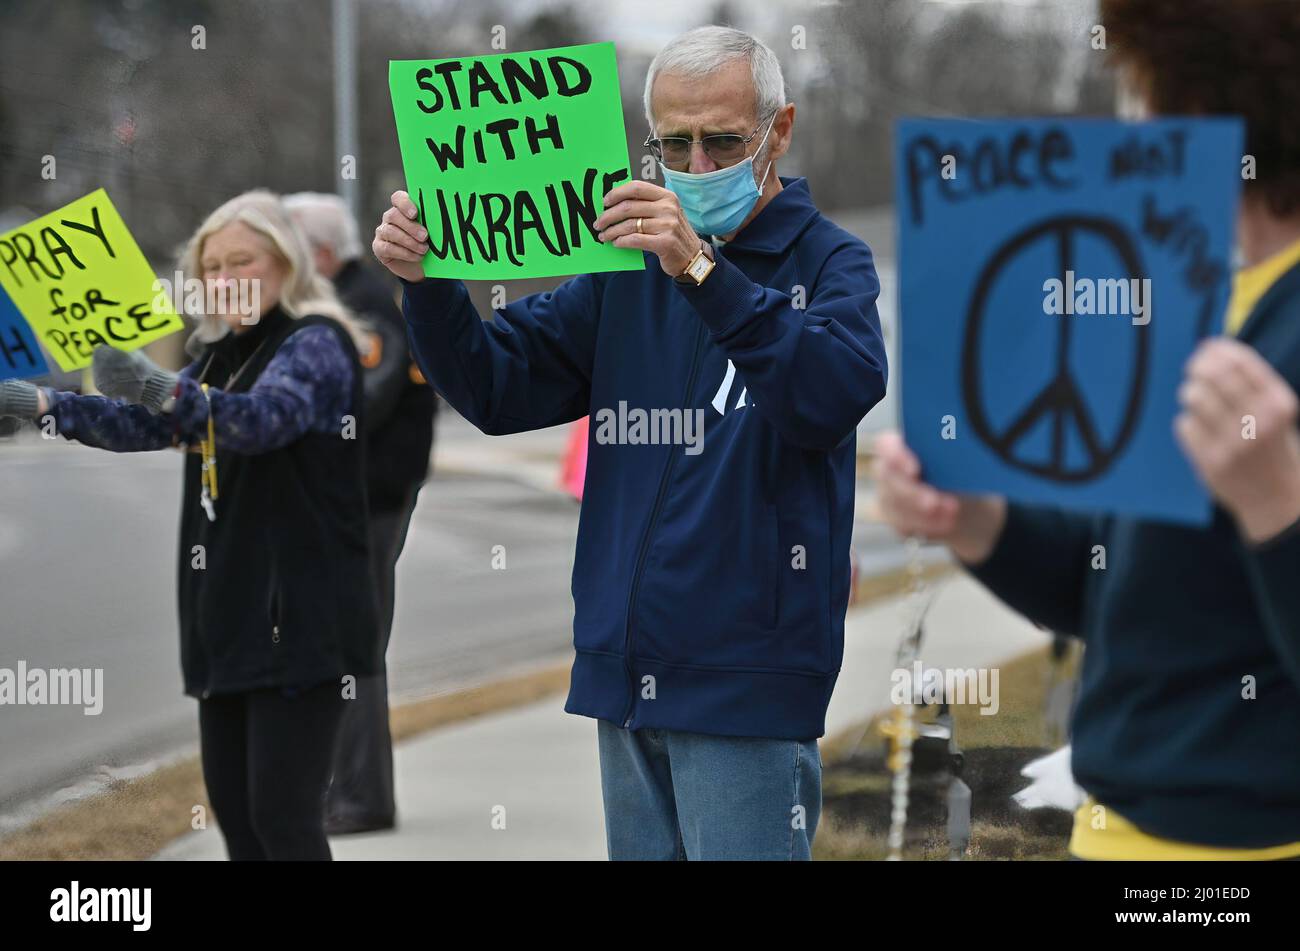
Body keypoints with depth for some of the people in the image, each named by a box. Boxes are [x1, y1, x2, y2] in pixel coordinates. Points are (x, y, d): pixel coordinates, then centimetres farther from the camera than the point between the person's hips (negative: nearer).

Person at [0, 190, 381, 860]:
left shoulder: (315, 345, -10)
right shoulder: (221, 355, 17)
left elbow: (264, 417, -29)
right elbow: (149, 425, 21)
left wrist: (168, 391, -46)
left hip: (298, 619, -9)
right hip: (230, 616, 9)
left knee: (281, 813, -13)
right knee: (232, 806, 9)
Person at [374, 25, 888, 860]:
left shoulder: (829, 263, -3)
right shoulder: (631, 268, 15)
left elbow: (837, 393, -24)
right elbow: (499, 387, 10)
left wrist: (702, 271, -34)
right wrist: (426, 283, -8)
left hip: (745, 678, -6)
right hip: (626, 671, 6)